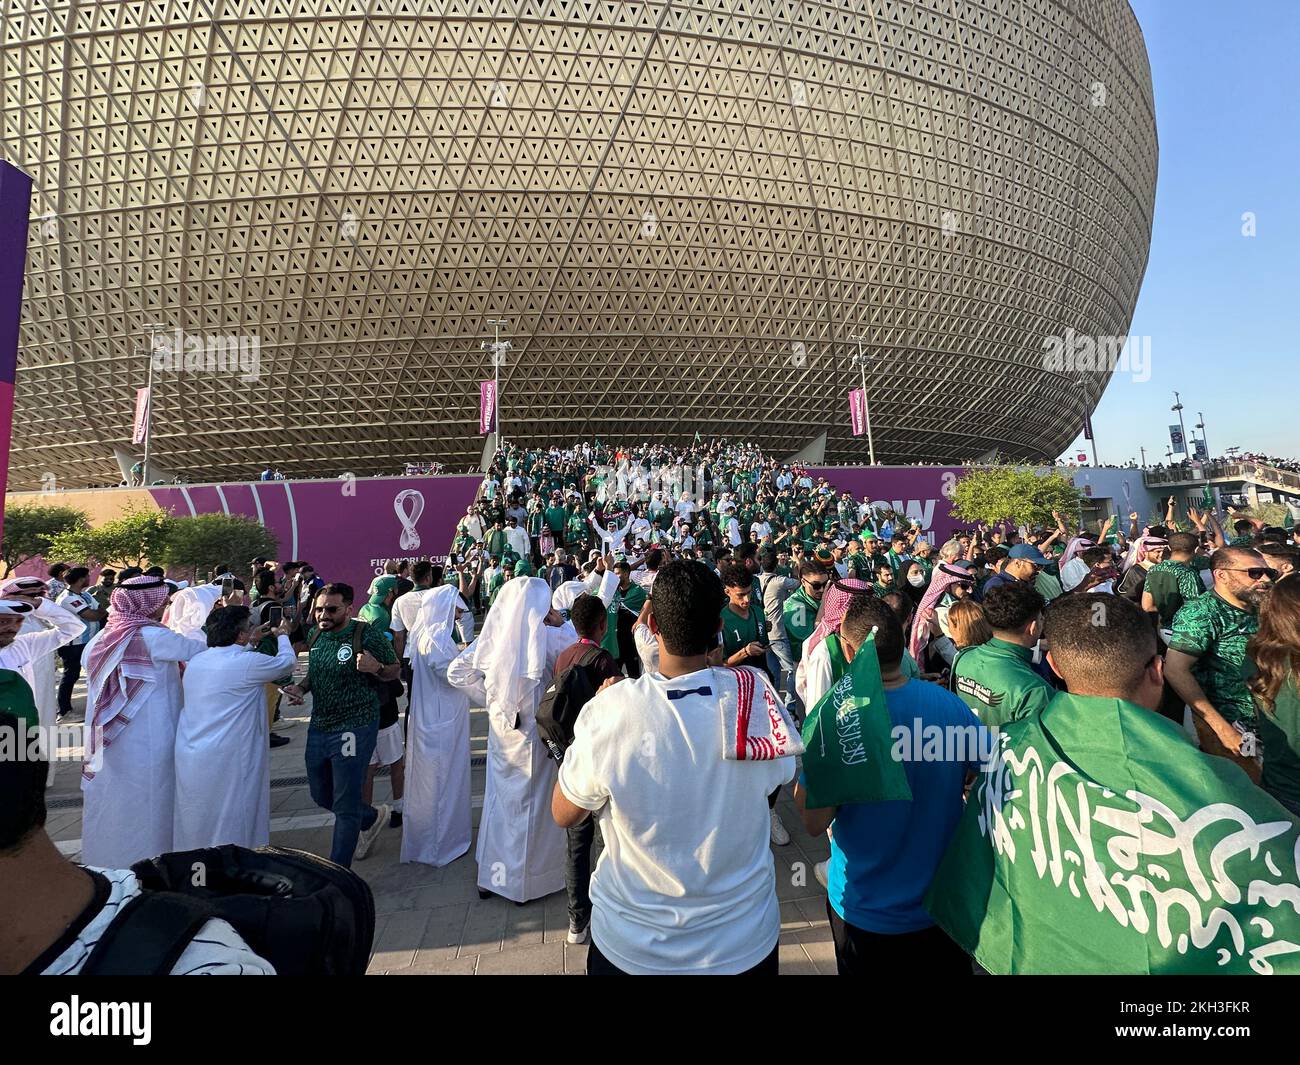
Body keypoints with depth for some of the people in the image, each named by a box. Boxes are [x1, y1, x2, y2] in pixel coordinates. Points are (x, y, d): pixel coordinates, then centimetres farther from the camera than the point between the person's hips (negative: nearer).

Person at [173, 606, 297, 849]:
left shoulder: (195, 661, 6)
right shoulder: (247, 663, -17)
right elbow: (287, 662, 0)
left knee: (193, 825, 19)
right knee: (231, 832, 5)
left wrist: (250, 643, 30)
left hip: (188, 758, 8)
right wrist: (283, 635, 18)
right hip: (227, 762, -7)